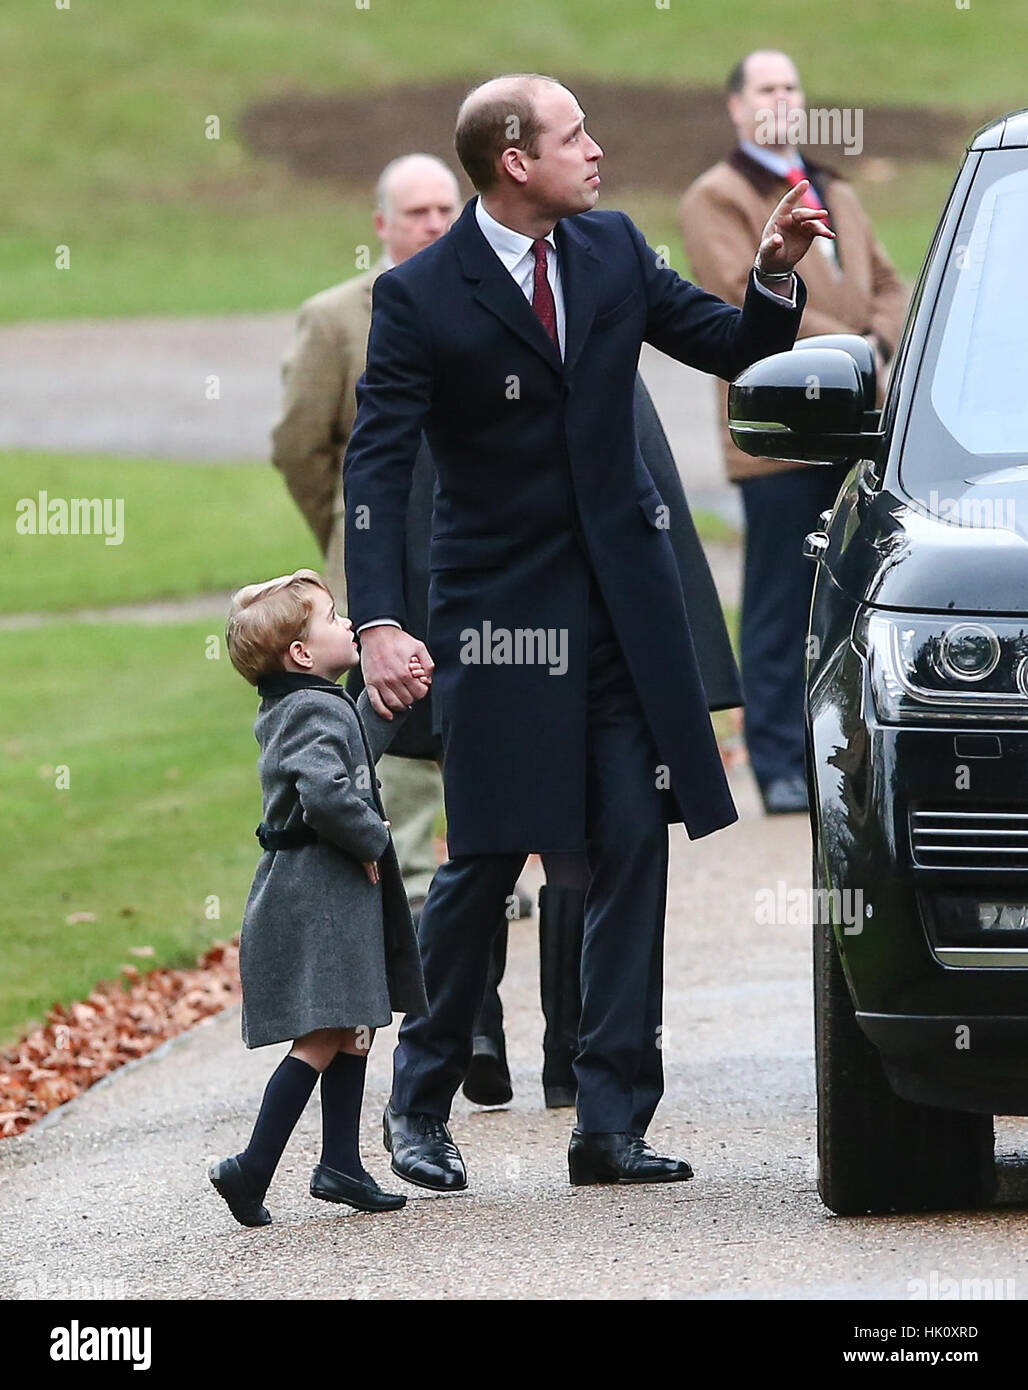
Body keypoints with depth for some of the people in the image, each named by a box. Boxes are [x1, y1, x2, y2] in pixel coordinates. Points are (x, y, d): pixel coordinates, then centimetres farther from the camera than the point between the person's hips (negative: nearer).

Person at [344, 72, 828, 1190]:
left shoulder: (612, 251, 6)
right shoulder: (418, 296, -9)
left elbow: (731, 347, 13)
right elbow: (375, 468, -11)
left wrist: (774, 277, -9)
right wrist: (378, 624, -22)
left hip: (625, 592, 4)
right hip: (501, 609, -4)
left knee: (632, 850, -1)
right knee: (487, 858, -1)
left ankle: (612, 1122, 2)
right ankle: (419, 1107, 17)